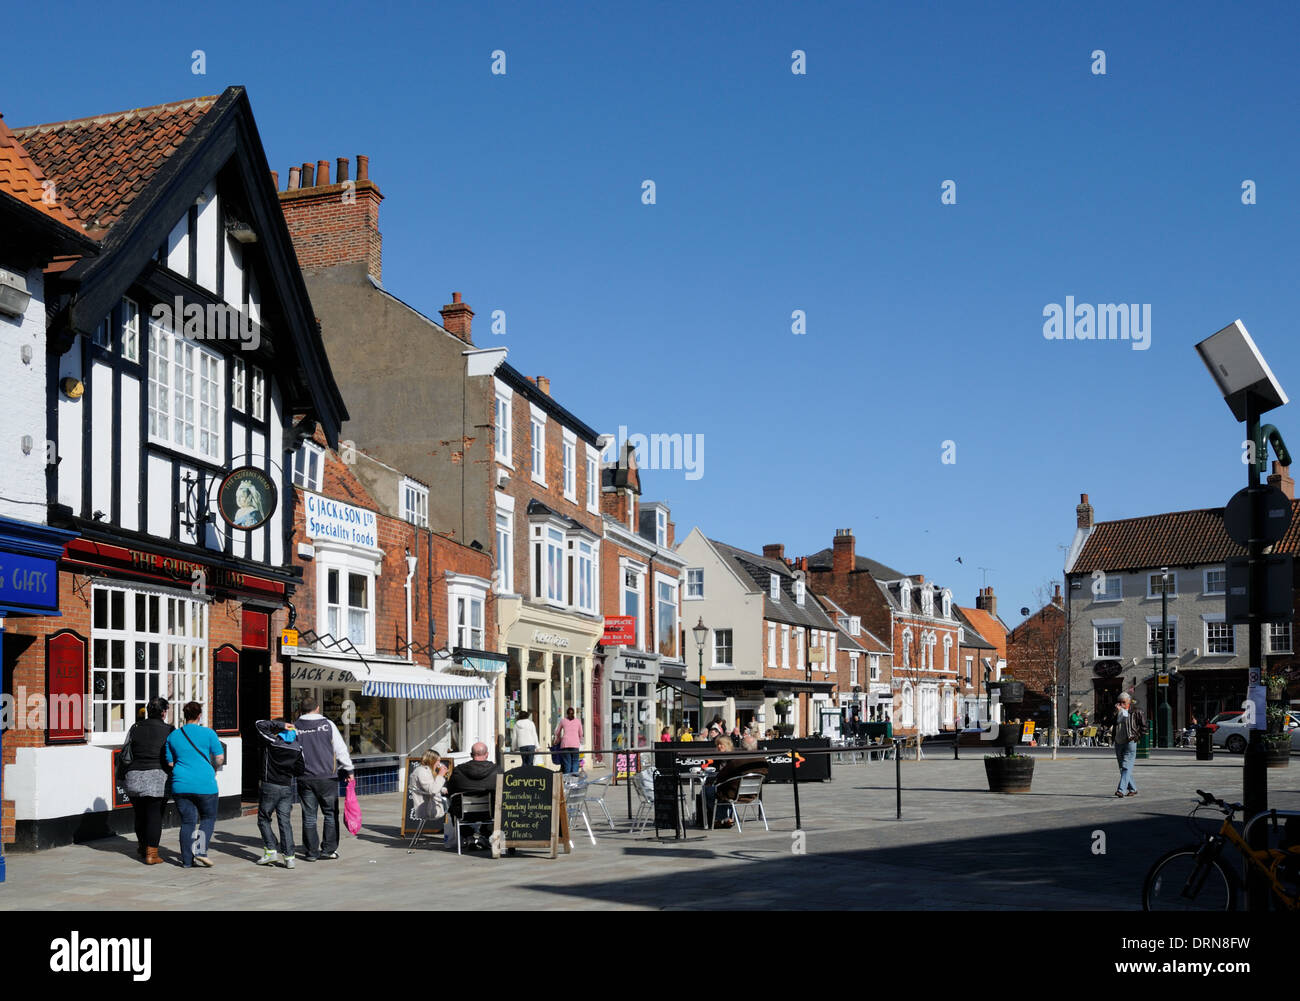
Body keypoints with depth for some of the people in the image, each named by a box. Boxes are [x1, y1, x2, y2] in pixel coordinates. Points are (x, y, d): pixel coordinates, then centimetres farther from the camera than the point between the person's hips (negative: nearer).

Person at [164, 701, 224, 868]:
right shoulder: (208, 733, -4)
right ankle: (200, 851, -3)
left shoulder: (172, 736, 7)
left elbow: (170, 762, 13)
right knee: (208, 817, 13)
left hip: (181, 785, 3)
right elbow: (220, 757, -3)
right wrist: (214, 770, 16)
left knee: (187, 821, 8)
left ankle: (187, 860, 8)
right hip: (204, 785, -3)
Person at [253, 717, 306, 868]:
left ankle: (271, 851, 2)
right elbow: (302, 768, 4)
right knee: (285, 822, 4)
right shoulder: (297, 746, 1)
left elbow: (260, 724, -3)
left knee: (263, 819, 12)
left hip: (269, 787, -3)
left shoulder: (272, 741, -9)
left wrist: (280, 725, -3)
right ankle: (289, 857, -2)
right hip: (288, 788, 3)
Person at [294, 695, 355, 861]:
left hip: (305, 779, 1)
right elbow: (341, 749, 0)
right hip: (327, 777, -1)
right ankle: (329, 849, 8)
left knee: (309, 816, 7)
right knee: (331, 813, 9)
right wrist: (349, 770, 7)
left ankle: (312, 852, 8)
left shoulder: (295, 727, 1)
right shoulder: (328, 725, -1)